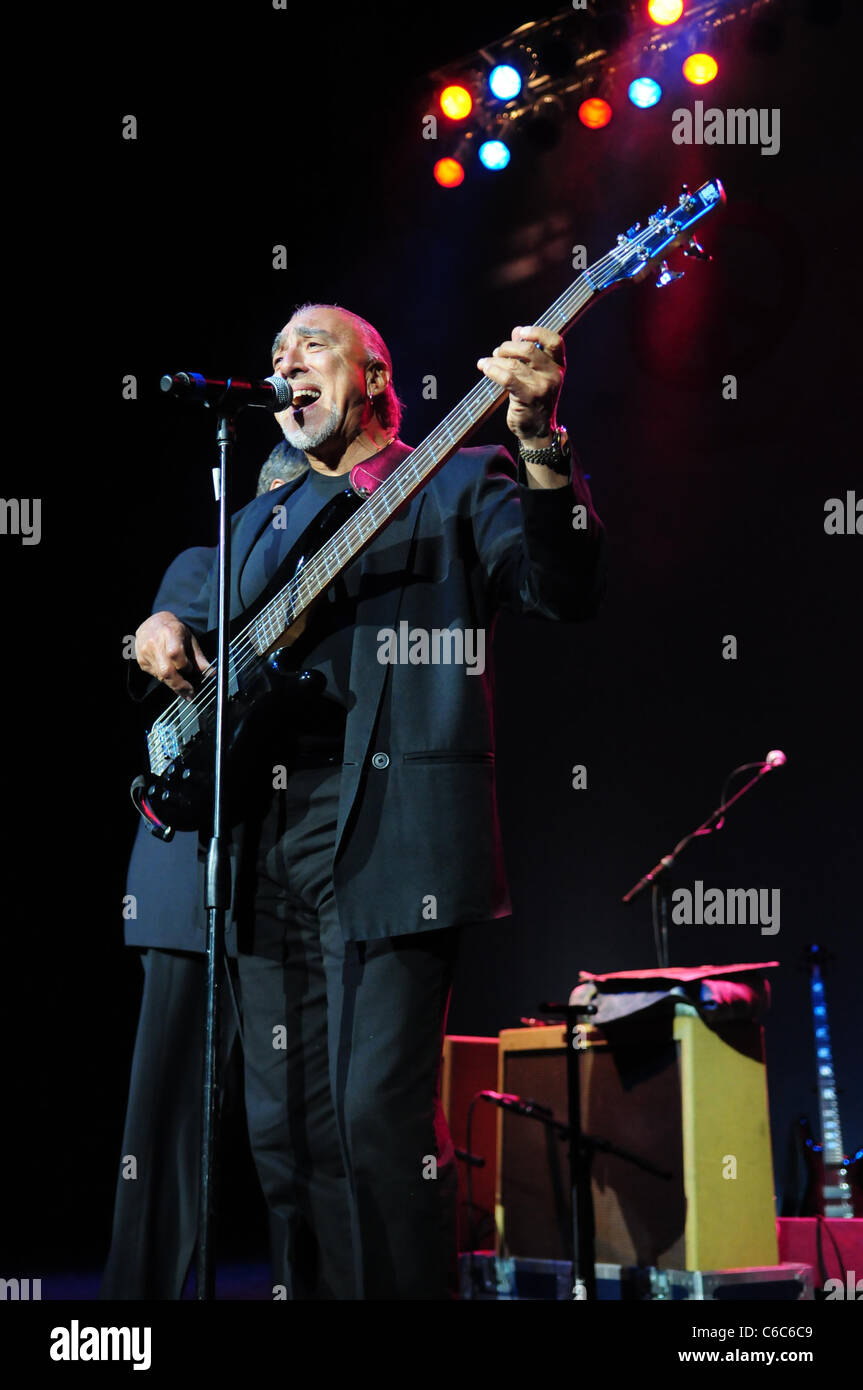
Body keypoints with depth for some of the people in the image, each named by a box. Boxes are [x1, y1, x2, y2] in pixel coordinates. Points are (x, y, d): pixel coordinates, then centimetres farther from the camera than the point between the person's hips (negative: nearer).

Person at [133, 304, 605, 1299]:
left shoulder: (457, 485, 7)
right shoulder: (262, 518, 25)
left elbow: (565, 591, -7)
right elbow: (207, 629, 33)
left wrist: (540, 445, -23)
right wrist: (164, 636, 8)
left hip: (386, 834, -6)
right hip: (265, 843, 6)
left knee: (378, 1116, -14)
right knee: (285, 1129, 7)